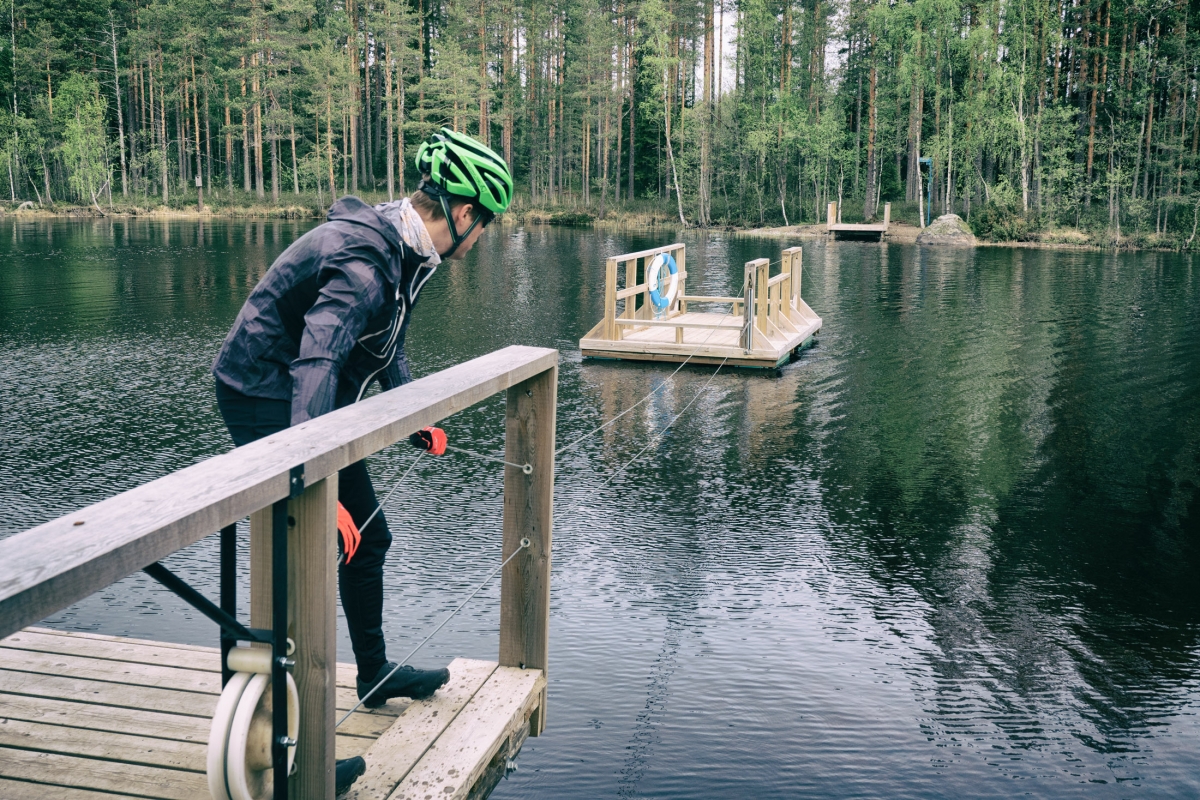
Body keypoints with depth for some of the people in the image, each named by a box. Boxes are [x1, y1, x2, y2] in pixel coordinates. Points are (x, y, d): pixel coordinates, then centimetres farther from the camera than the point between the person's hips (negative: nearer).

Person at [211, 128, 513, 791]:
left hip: (305, 402, 10)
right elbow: (316, 366, -41)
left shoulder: (402, 249, 3)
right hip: (265, 398, -10)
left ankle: (376, 674, 36)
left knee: (366, 536, 17)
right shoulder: (365, 259, -29)